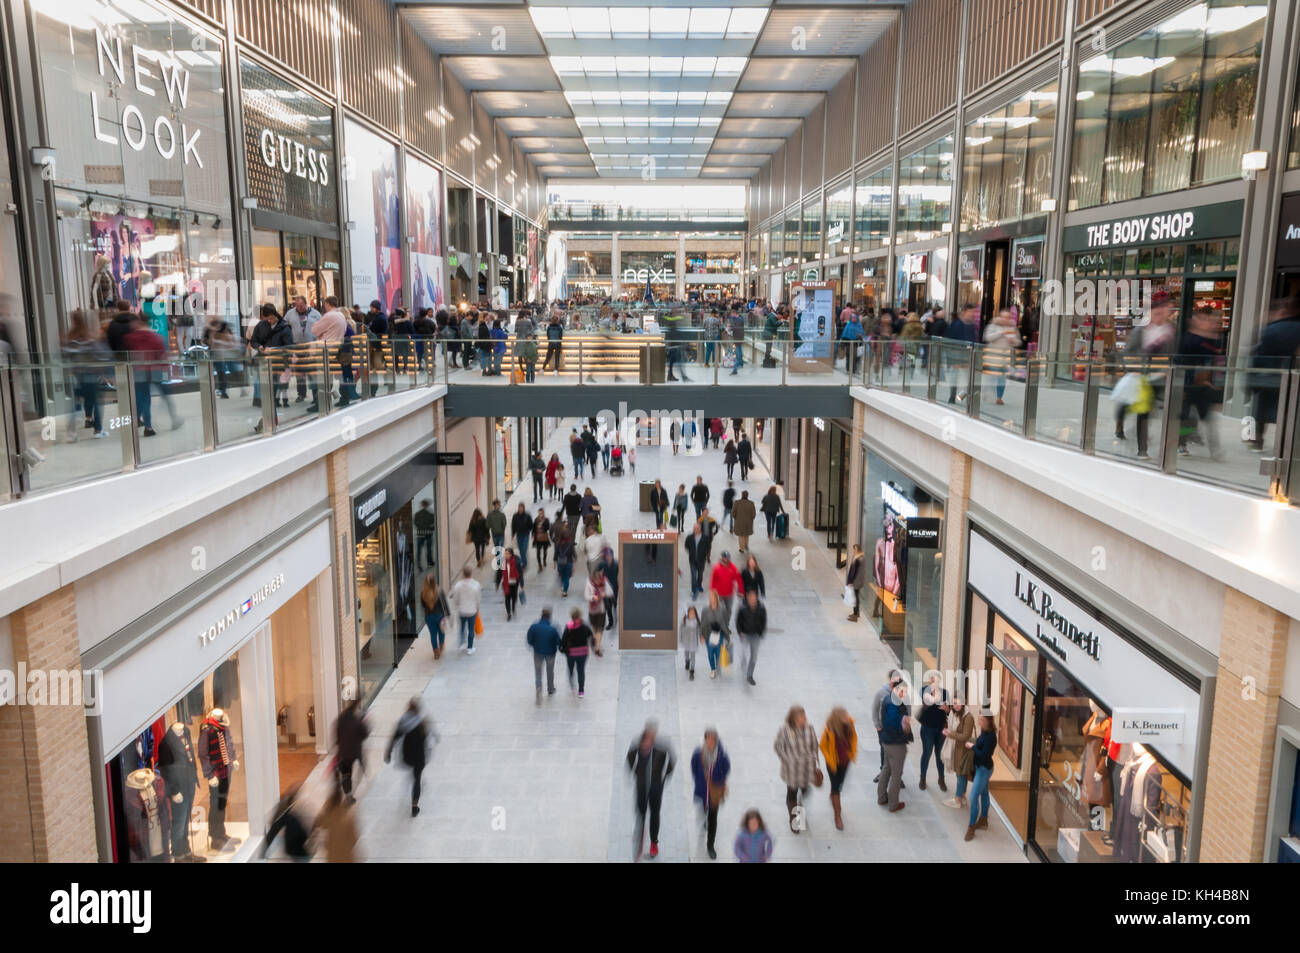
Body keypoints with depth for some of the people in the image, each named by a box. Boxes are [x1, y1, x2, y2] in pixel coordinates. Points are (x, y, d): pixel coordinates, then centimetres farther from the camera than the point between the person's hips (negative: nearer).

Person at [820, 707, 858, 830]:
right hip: (834, 762, -4)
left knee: (840, 783, 23)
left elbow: (854, 737, 2)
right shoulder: (829, 730, -31)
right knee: (836, 787, 3)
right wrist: (830, 761, -15)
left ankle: (833, 798, 54)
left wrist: (854, 753, 3)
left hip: (845, 760, 4)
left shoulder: (849, 724, -20)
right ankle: (838, 816, 15)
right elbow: (823, 746, -15)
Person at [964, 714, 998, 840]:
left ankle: (971, 828, -1)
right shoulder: (984, 733, 1)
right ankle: (983, 821, 36)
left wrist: (972, 746, -18)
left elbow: (984, 755, -26)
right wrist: (973, 745, -3)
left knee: (974, 797, -7)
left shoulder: (990, 737, -26)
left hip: (984, 769, -9)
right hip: (981, 767, 9)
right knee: (983, 793, 22)